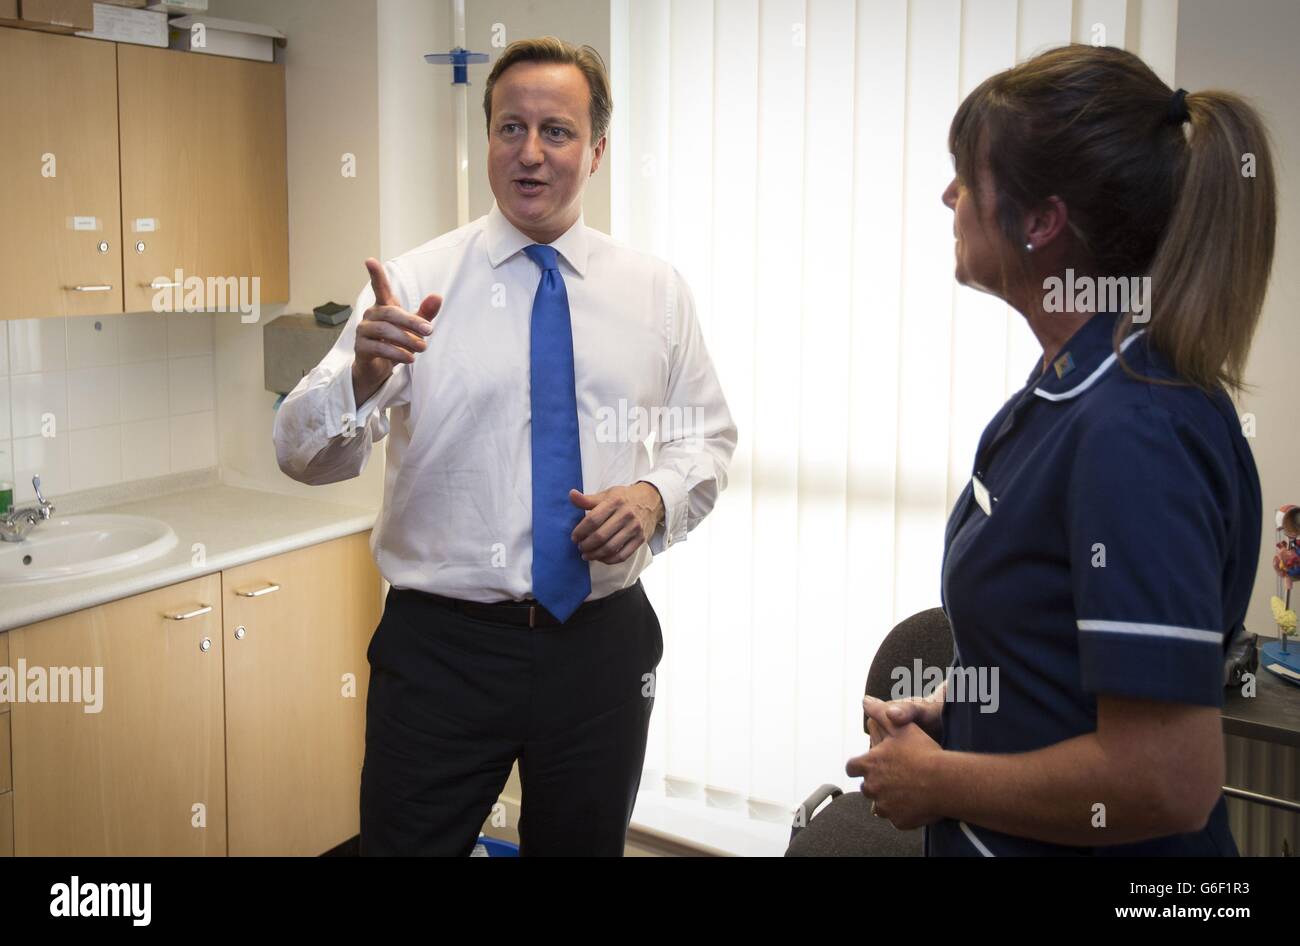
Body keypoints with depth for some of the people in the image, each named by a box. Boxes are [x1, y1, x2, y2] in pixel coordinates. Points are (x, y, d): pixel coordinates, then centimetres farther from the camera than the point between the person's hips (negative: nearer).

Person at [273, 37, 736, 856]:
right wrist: (363, 375, -33)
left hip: (602, 643, 3)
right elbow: (301, 453, -11)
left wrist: (657, 493, -11)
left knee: (585, 841, 19)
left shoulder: (658, 292, 3)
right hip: (440, 645, -2)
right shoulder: (415, 283, -5)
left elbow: (710, 436, 10)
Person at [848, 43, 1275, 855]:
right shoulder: (1074, 387, 0)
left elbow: (1165, 779, -27)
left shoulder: (1134, 436, -27)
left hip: (1074, 835, -8)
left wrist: (932, 783, -16)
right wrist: (947, 708, 3)